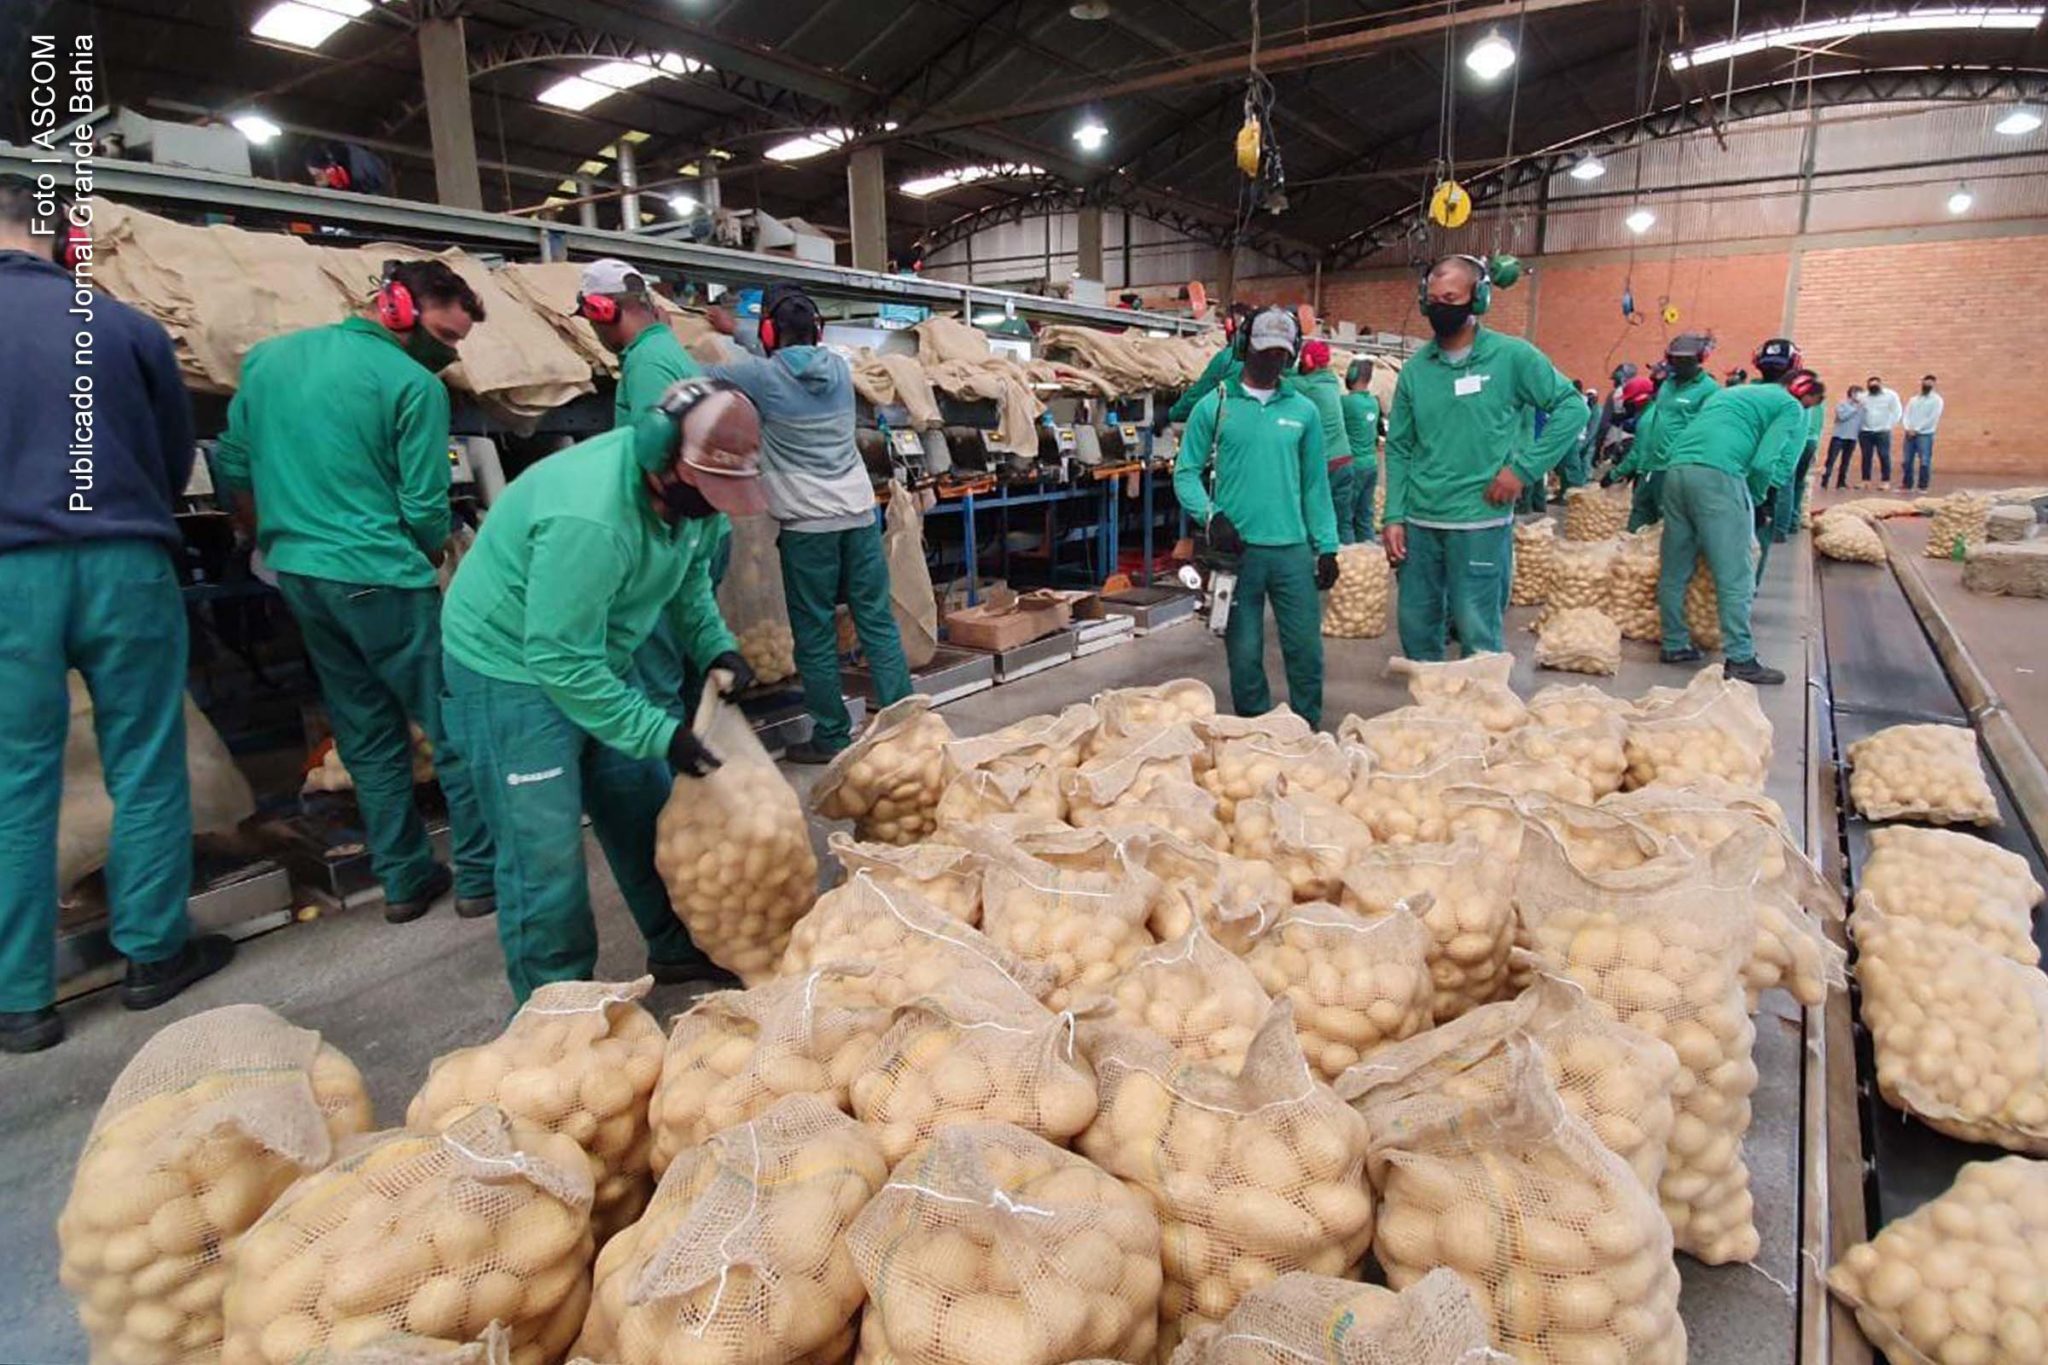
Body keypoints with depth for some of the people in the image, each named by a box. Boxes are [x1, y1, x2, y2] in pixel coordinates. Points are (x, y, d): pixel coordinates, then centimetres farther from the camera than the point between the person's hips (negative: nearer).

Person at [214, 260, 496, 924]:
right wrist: (432, 555, 9)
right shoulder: (413, 384, -10)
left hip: (296, 575, 7)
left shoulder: (266, 358, 11)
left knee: (369, 738, 15)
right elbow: (426, 510, -11)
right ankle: (479, 876, 8)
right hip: (381, 581, -7)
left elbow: (232, 468, 14)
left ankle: (404, 881, 21)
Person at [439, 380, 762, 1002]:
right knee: (545, 851, -3)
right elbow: (560, 664, -32)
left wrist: (715, 646, -8)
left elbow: (690, 572, 7)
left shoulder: (683, 485, -11)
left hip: (597, 655, 8)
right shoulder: (588, 520, -36)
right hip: (513, 667, -8)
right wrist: (660, 733, -28)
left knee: (644, 809, 14)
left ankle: (675, 948, 31)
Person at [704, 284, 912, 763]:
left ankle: (832, 737, 11)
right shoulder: (838, 366, 8)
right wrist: (736, 331, 40)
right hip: (859, 514, 5)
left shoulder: (761, 375, -7)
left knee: (815, 634, 4)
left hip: (807, 525, -4)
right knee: (878, 623, 8)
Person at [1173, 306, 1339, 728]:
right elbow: (1186, 472, 1)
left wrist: (1326, 546, 7)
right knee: (1245, 654, 5)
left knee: (1306, 649, 5)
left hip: (1293, 550, 2)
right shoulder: (1214, 405, 3)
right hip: (1237, 550, -2)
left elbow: (1316, 484, 12)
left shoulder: (1303, 411, 11)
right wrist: (1211, 516, -15)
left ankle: (1308, 734, 22)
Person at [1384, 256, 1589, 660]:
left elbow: (1572, 407, 0)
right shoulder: (1415, 368, 7)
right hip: (1419, 521, 4)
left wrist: (1524, 467, -9)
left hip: (1481, 523, -4)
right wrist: (1394, 516, 2)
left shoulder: (1511, 356, -3)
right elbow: (1399, 448, 9)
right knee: (1415, 628, 11)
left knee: (1477, 635, -1)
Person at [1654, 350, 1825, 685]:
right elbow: (1766, 463, -3)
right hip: (1717, 474, -7)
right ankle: (1739, 659, -3)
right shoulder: (1790, 407, 11)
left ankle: (1675, 645, 19)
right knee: (1734, 577, -3)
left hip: (1676, 468, 7)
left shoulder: (1729, 392, 33)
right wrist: (1754, 500, 14)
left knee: (1674, 570, 12)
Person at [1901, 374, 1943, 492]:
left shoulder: (1936, 400, 1)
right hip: (1910, 434, 4)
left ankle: (1922, 486, -2)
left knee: (1924, 461, -7)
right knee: (1906, 461, 3)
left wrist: (1916, 430, -12)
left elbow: (1933, 418, -8)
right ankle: (1906, 484, 11)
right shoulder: (1913, 399, 15)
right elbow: (1906, 415, 7)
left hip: (1925, 434, -4)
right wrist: (1908, 428, -10)